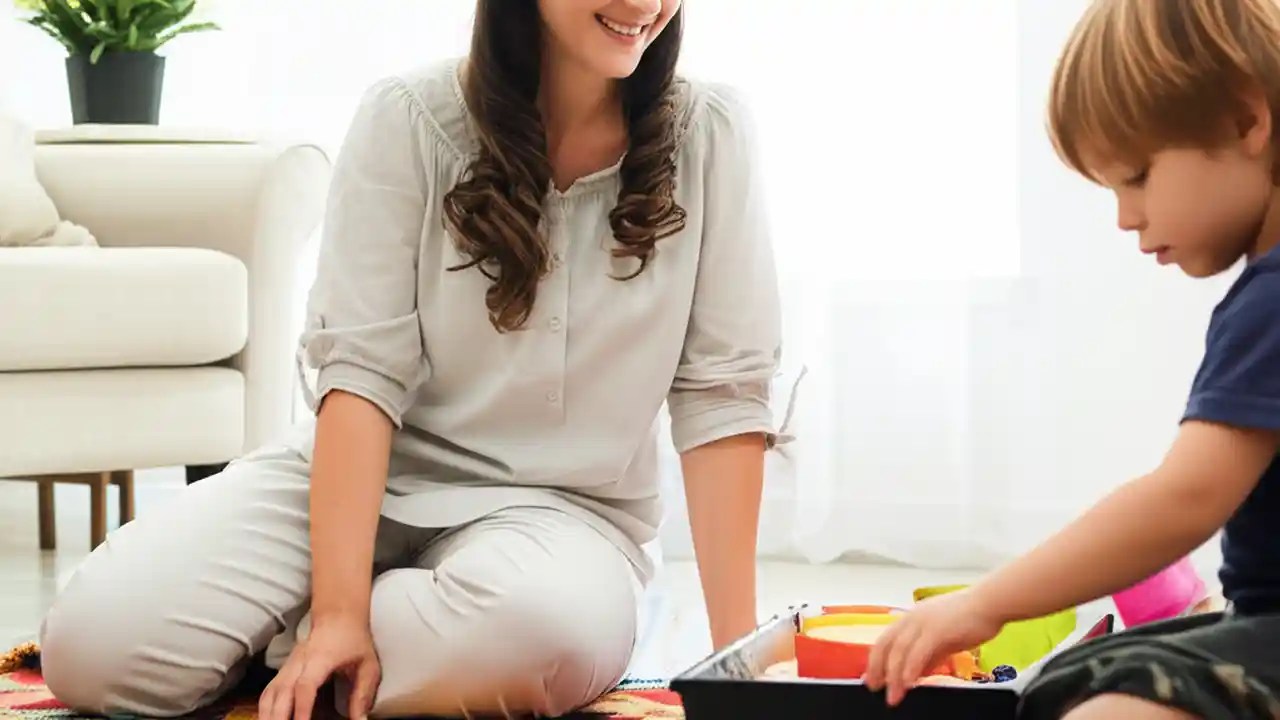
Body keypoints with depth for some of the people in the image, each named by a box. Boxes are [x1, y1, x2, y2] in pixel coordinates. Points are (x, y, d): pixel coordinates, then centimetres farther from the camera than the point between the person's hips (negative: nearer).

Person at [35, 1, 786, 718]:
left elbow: (723, 391, -10)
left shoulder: (710, 135, -8)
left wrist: (737, 646, -16)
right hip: (365, 469, 0)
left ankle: (287, 647, -7)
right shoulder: (409, 118, -9)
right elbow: (362, 366, -14)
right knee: (99, 641, -23)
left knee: (544, 628, -39)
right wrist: (339, 609, -25)